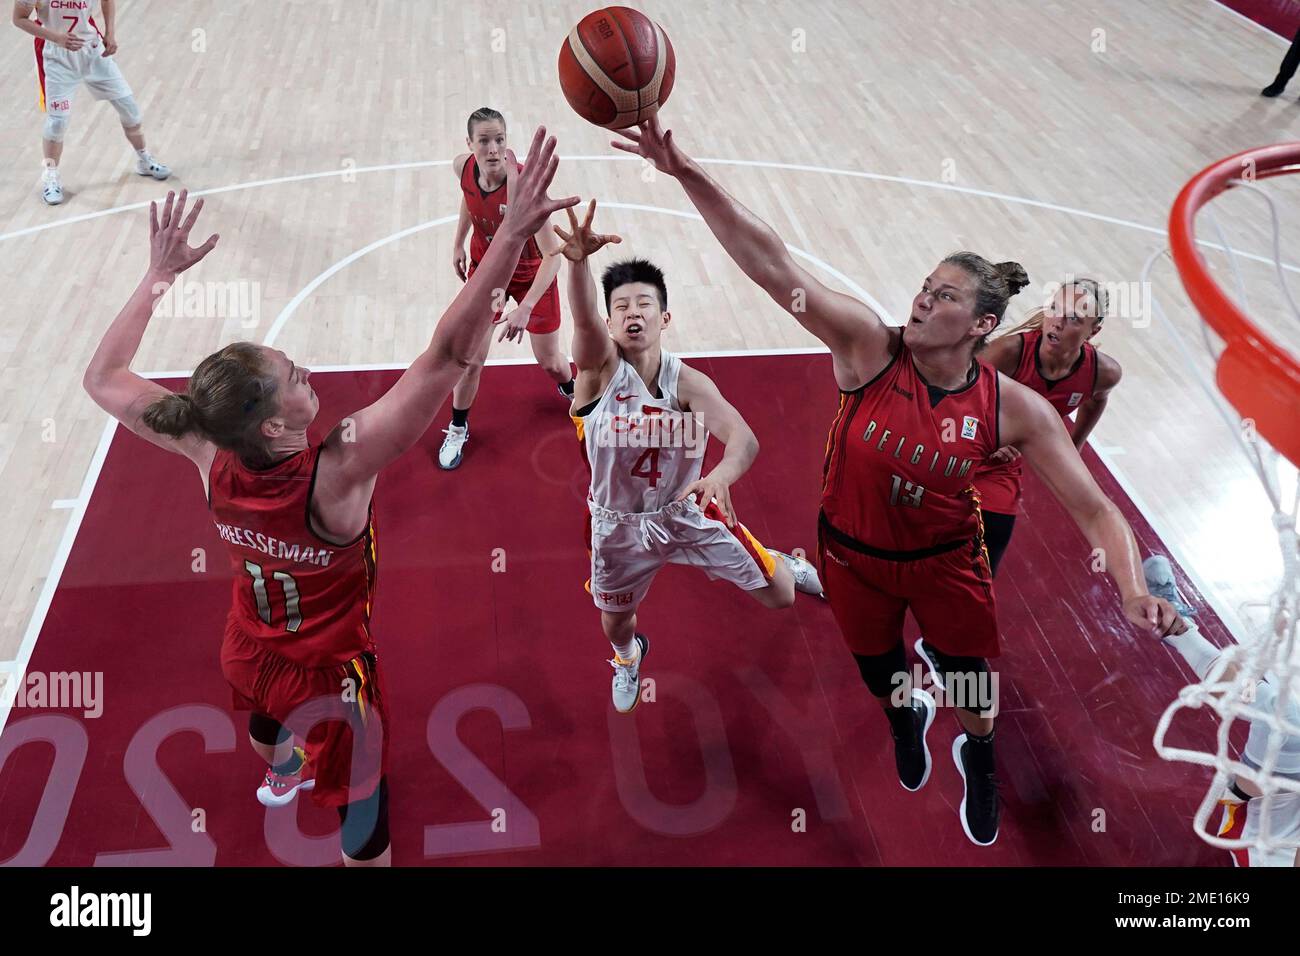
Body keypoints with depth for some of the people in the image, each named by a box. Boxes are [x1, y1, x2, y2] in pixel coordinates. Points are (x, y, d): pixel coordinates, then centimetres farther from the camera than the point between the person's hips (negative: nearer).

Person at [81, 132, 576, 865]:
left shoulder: (209, 453, -24)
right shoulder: (340, 469, -39)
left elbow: (103, 378, -8)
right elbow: (447, 357, -47)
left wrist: (160, 276, -6)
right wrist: (513, 234, -50)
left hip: (249, 651, 7)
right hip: (329, 671, -6)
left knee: (269, 731, 40)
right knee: (364, 816, 18)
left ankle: (287, 776, 74)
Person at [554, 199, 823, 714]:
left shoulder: (688, 383, -21)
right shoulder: (600, 367, -23)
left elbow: (743, 438, -34)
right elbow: (583, 320, -45)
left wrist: (720, 474, -58)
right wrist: (578, 261, -67)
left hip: (688, 510, 0)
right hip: (619, 523, 0)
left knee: (780, 595, 7)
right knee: (614, 619, 19)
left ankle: (787, 565, 47)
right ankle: (628, 655, 59)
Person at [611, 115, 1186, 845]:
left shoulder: (1016, 409, -21)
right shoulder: (871, 348, -24)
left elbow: (1096, 510, -17)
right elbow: (773, 266, -35)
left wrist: (1134, 591, -35)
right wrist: (686, 172, -45)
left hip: (946, 563, 0)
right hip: (854, 556, 1)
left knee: (976, 703, 16)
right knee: (884, 684, 24)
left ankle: (977, 763, 55)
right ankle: (909, 719, 65)